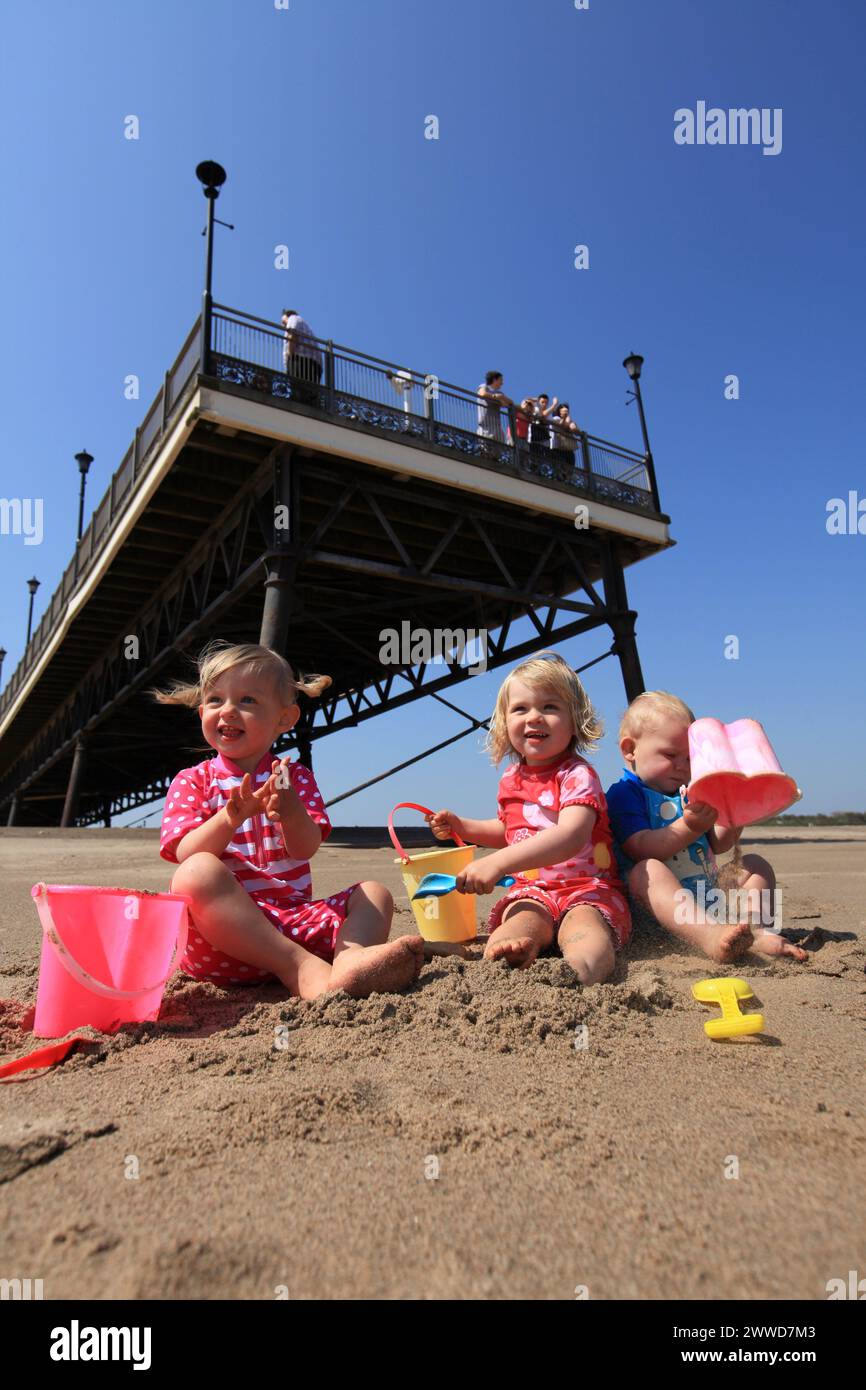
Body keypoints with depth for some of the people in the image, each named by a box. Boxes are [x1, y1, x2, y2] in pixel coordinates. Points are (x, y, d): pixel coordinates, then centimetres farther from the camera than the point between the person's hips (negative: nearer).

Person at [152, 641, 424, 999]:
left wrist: (291, 813, -27)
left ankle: (350, 957, -42)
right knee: (197, 873, -32)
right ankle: (301, 969, -40)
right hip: (225, 925, -3)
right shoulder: (193, 781, 8)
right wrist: (232, 816, -27)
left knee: (374, 893, -9)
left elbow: (305, 850, -4)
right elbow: (186, 855, -8)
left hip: (295, 918, 4)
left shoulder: (295, 777, 13)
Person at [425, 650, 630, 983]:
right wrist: (460, 826, 15)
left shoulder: (577, 775, -13)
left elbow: (571, 837, -33)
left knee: (583, 929, -38)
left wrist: (498, 862, -43)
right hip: (531, 890, 5)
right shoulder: (511, 780, 11)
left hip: (587, 887, -5)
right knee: (522, 922, -31)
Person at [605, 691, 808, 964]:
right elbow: (640, 849, -20)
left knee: (755, 865, 8)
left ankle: (756, 930, -18)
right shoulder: (624, 793, -5)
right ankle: (709, 937, -56)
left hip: (709, 896, 8)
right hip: (655, 907, -8)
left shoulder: (688, 794, 21)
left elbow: (716, 846, 18)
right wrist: (689, 828, -28)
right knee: (647, 870, -36)